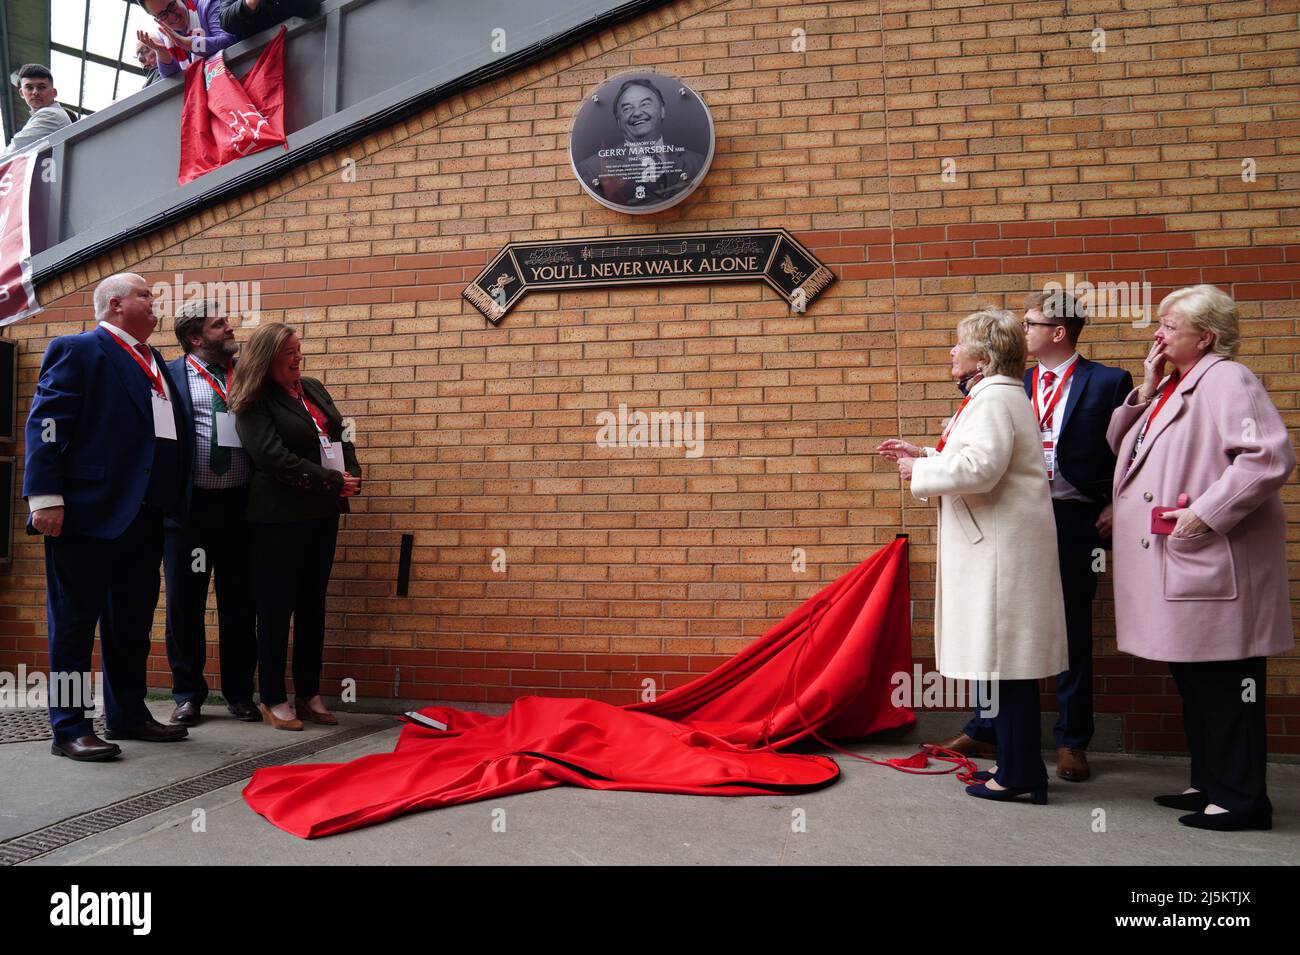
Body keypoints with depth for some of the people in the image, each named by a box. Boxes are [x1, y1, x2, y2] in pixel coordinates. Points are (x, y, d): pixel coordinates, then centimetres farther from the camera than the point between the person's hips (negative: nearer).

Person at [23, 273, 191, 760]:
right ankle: (69, 728, 8)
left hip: (145, 515, 8)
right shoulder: (76, 350, -2)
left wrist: (172, 504, 13)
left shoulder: (155, 363, 20)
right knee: (74, 623, 1)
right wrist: (45, 496, -19)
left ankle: (128, 714, 24)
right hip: (88, 510, -7)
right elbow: (46, 423, -10)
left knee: (133, 623, 14)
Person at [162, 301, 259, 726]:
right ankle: (188, 694, 20)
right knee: (184, 604, 7)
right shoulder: (170, 375, 3)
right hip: (188, 505, -2)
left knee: (239, 604, 8)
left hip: (239, 505, 2)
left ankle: (240, 694, 19)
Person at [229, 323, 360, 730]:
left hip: (323, 512, 7)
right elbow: (274, 457, -16)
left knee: (313, 604, 11)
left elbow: (340, 434, 16)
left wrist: (351, 476, -2)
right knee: (277, 607, 2)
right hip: (280, 516, -7)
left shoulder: (314, 388, 14)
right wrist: (332, 482, -14)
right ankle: (273, 700, 12)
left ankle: (309, 693, 21)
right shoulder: (253, 404, -7)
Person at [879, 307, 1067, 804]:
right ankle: (1017, 763, 23)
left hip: (1002, 546, -11)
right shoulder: (994, 394, 19)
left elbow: (980, 467, -27)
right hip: (993, 544, 11)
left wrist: (920, 471, -13)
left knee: (1005, 659, -4)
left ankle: (1018, 772, 5)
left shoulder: (994, 398, -15)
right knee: (1004, 658, 14)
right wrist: (923, 454, 17)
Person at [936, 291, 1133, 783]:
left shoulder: (1108, 382, -2)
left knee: (1073, 629, 7)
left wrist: (1115, 508, -8)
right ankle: (984, 729, 21)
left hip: (1075, 521, -3)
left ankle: (1072, 742, 20)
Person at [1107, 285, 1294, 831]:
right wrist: (1145, 392, 4)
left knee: (1225, 683, -1)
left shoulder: (1226, 380, -11)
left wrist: (1207, 513, -22)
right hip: (1170, 566, 9)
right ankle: (1209, 784, 28)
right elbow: (1118, 445, 15)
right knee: (1192, 681, 16)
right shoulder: (1169, 386, 17)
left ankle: (1241, 799, 9)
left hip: (1213, 563, -9)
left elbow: (1271, 456, -22)